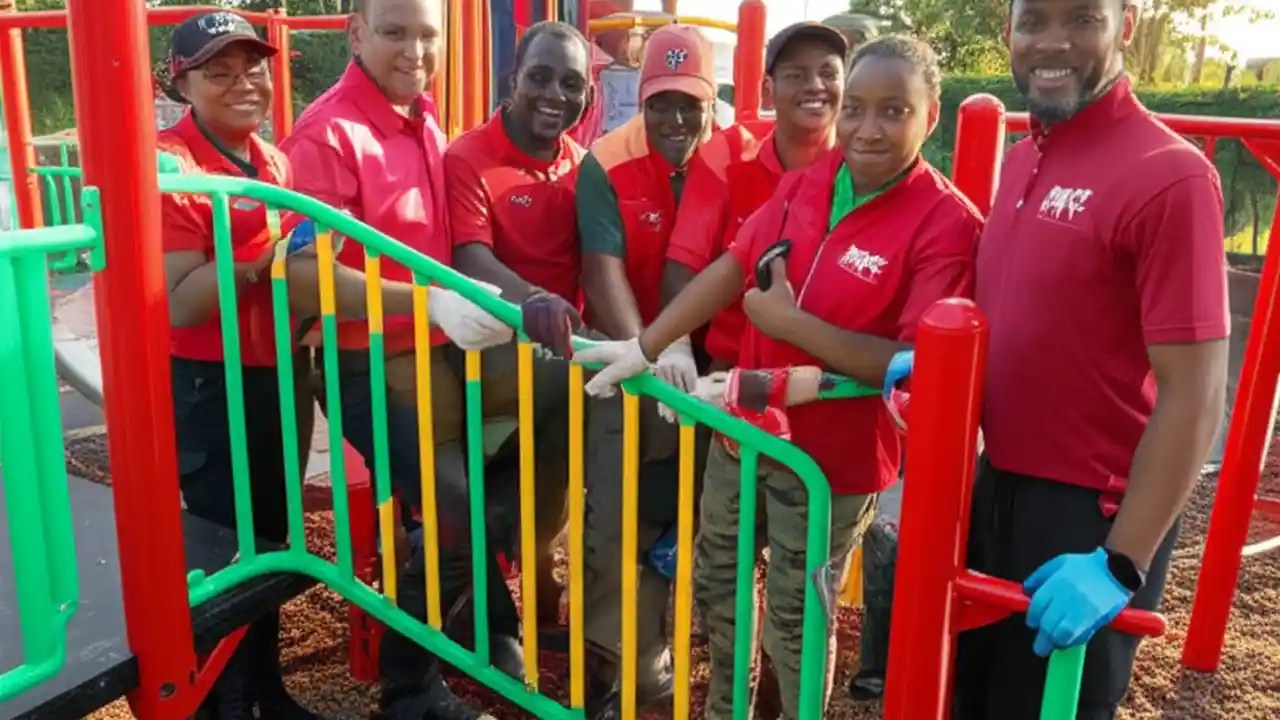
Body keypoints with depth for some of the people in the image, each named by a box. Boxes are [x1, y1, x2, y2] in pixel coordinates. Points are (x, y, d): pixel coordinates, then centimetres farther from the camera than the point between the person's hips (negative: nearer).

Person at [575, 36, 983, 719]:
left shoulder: (947, 223, -19)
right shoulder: (803, 182, -1)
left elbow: (915, 364, -26)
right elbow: (731, 267, -1)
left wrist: (788, 321, -24)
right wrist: (643, 347, -5)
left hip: (832, 454, -6)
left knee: (794, 620, 13)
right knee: (715, 583, 24)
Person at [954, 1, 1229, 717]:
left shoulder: (1169, 175, -19)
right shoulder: (1024, 158, 6)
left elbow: (1194, 399, -20)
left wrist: (1121, 564, -22)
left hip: (1091, 512, -7)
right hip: (998, 485, 8)